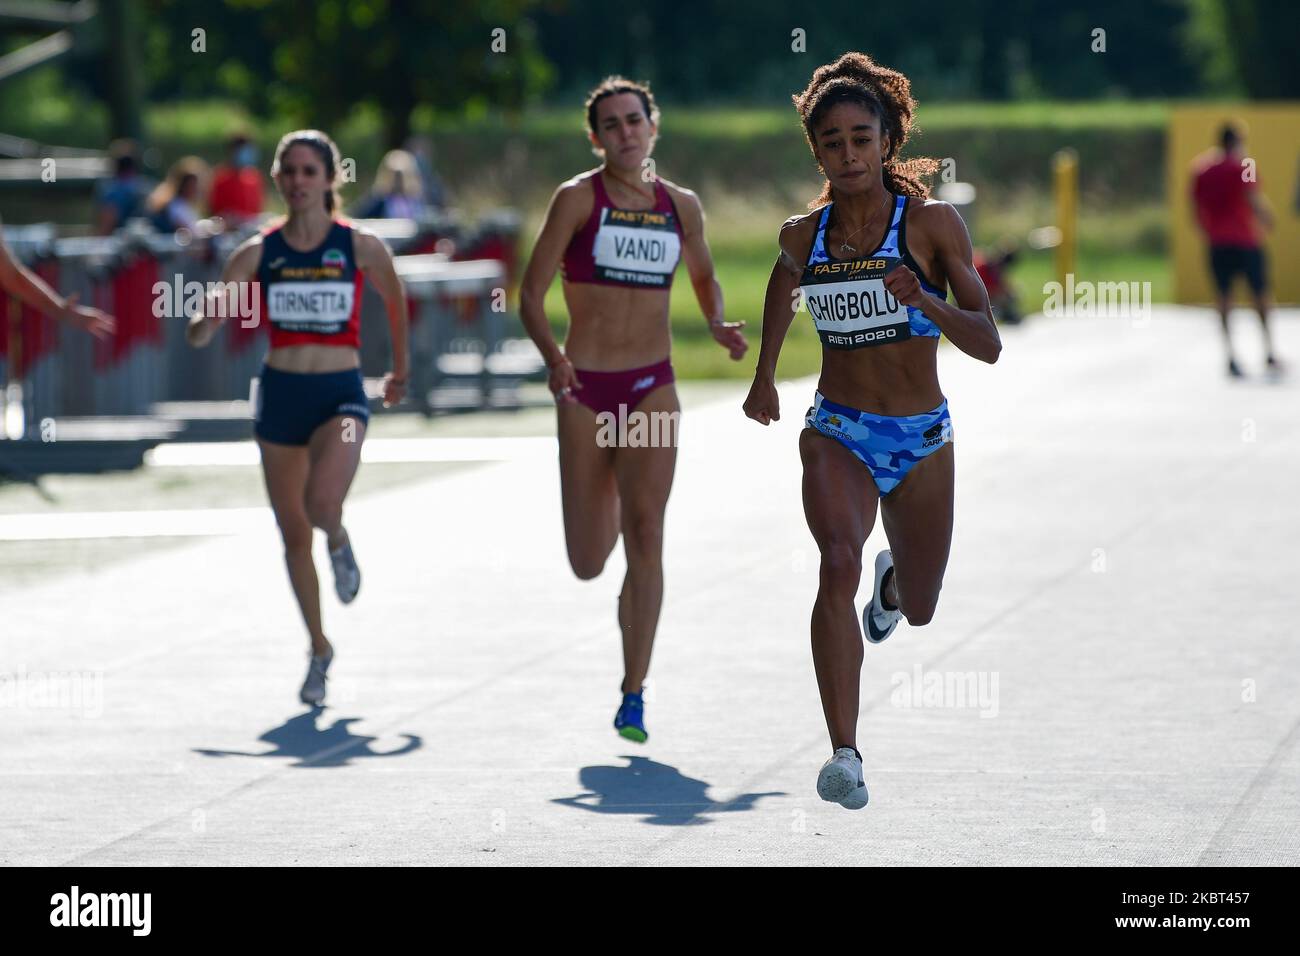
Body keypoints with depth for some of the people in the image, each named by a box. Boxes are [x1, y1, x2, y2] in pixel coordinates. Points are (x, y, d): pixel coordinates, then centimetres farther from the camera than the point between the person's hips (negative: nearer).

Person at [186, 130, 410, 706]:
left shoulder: (360, 247, -4)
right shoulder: (257, 254, -1)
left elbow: (395, 299, 17)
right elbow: (198, 335, -4)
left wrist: (400, 369, 24)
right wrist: (210, 317, -27)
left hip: (340, 393, -2)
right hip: (280, 394, 2)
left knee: (322, 501, -29)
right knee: (293, 534, 8)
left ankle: (339, 541, 10)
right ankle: (319, 649, 26)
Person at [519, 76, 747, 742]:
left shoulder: (681, 206, 7)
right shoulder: (578, 199, -3)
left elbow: (704, 278, 24)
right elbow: (531, 294, -5)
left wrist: (718, 325, 3)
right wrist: (553, 357, -23)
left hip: (652, 388, 1)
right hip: (584, 387, -1)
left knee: (645, 530, -16)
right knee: (587, 564, 6)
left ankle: (633, 697, -14)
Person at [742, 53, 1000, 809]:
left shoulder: (932, 222, -11)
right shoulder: (804, 234, -2)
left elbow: (988, 345, -15)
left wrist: (925, 300, -32)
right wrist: (764, 375, 28)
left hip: (922, 440, 0)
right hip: (837, 432, 0)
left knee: (919, 610, 15)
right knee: (839, 564, -28)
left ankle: (895, 578, 56)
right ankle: (844, 754, -31)